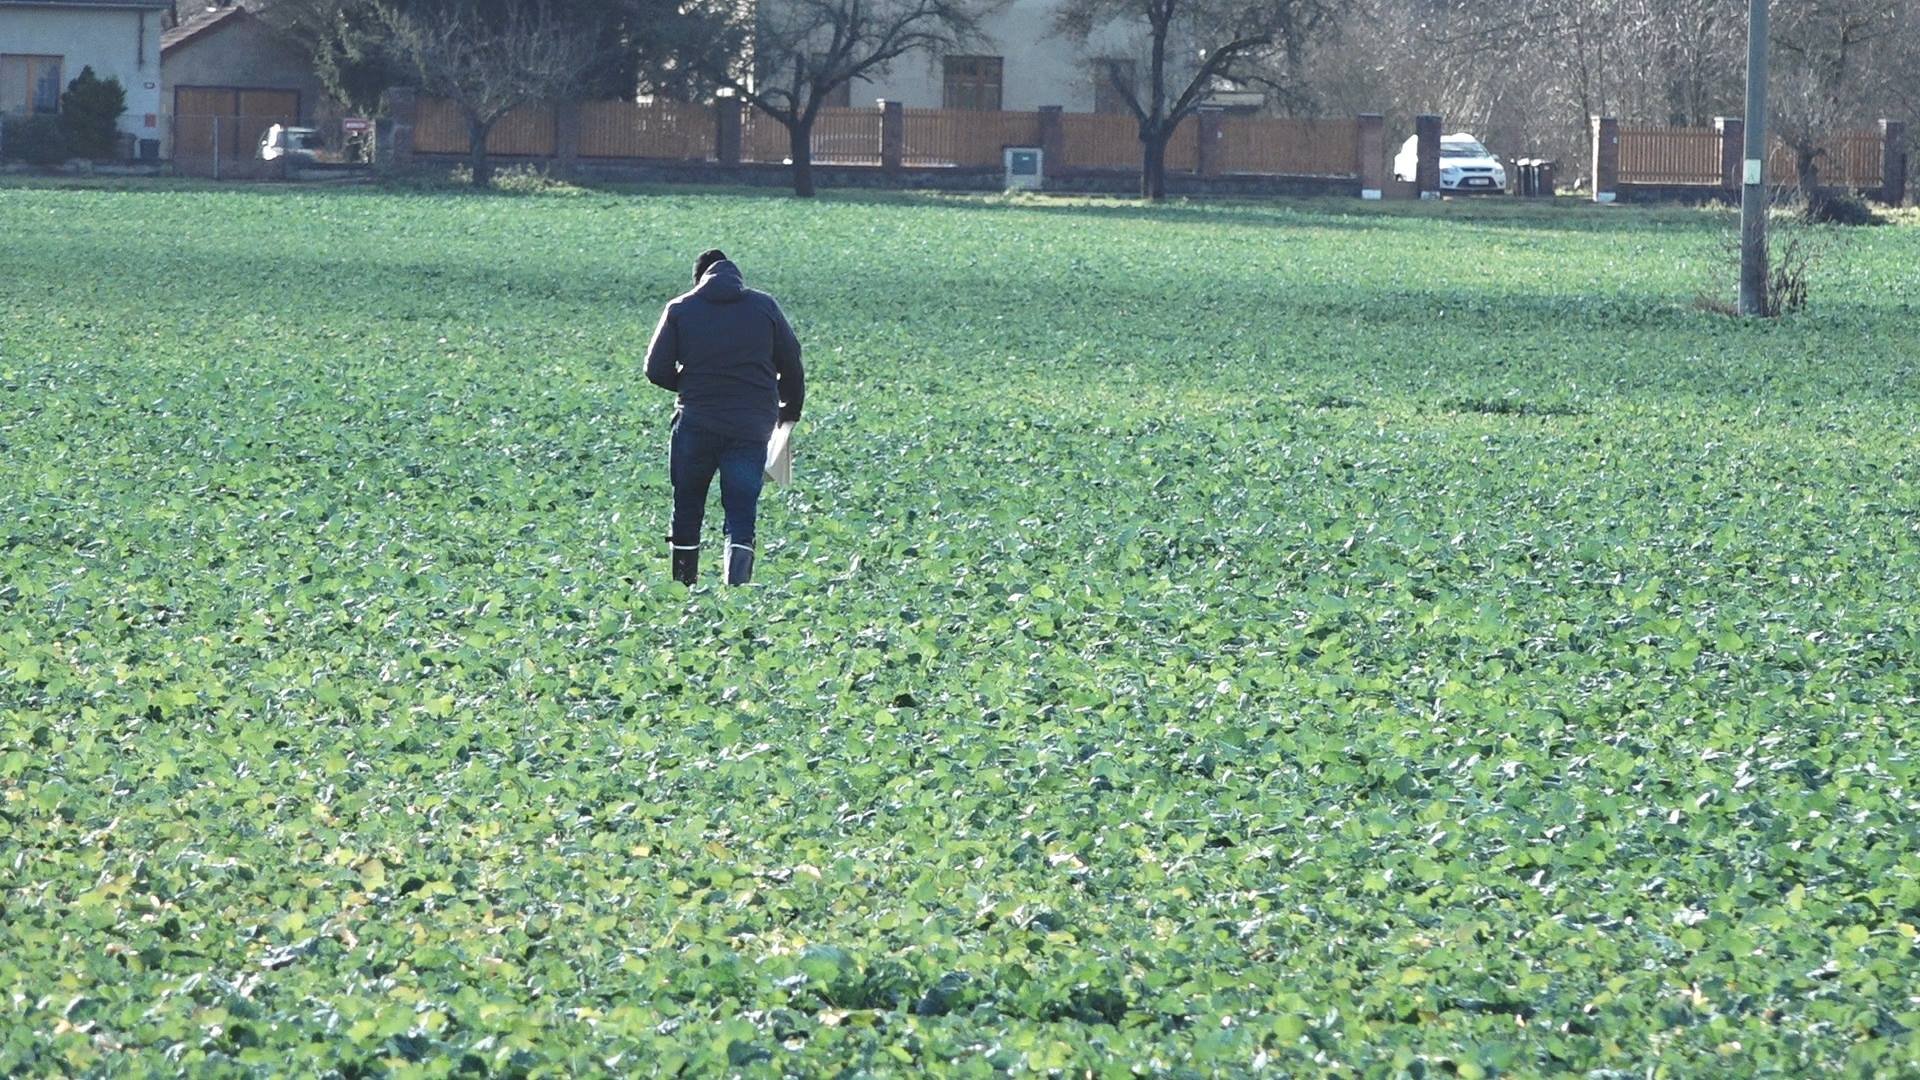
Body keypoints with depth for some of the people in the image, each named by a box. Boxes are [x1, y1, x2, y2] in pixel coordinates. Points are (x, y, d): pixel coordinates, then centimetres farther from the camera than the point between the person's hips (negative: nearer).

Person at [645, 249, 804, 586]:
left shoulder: (680, 309, 3)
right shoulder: (764, 306, 5)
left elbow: (657, 371, 0)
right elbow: (791, 364, 10)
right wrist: (791, 409, 26)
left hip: (696, 422, 0)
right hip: (752, 428, 0)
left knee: (687, 512, 14)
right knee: (741, 517, -1)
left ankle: (682, 587, 16)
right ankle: (736, 587, -20)